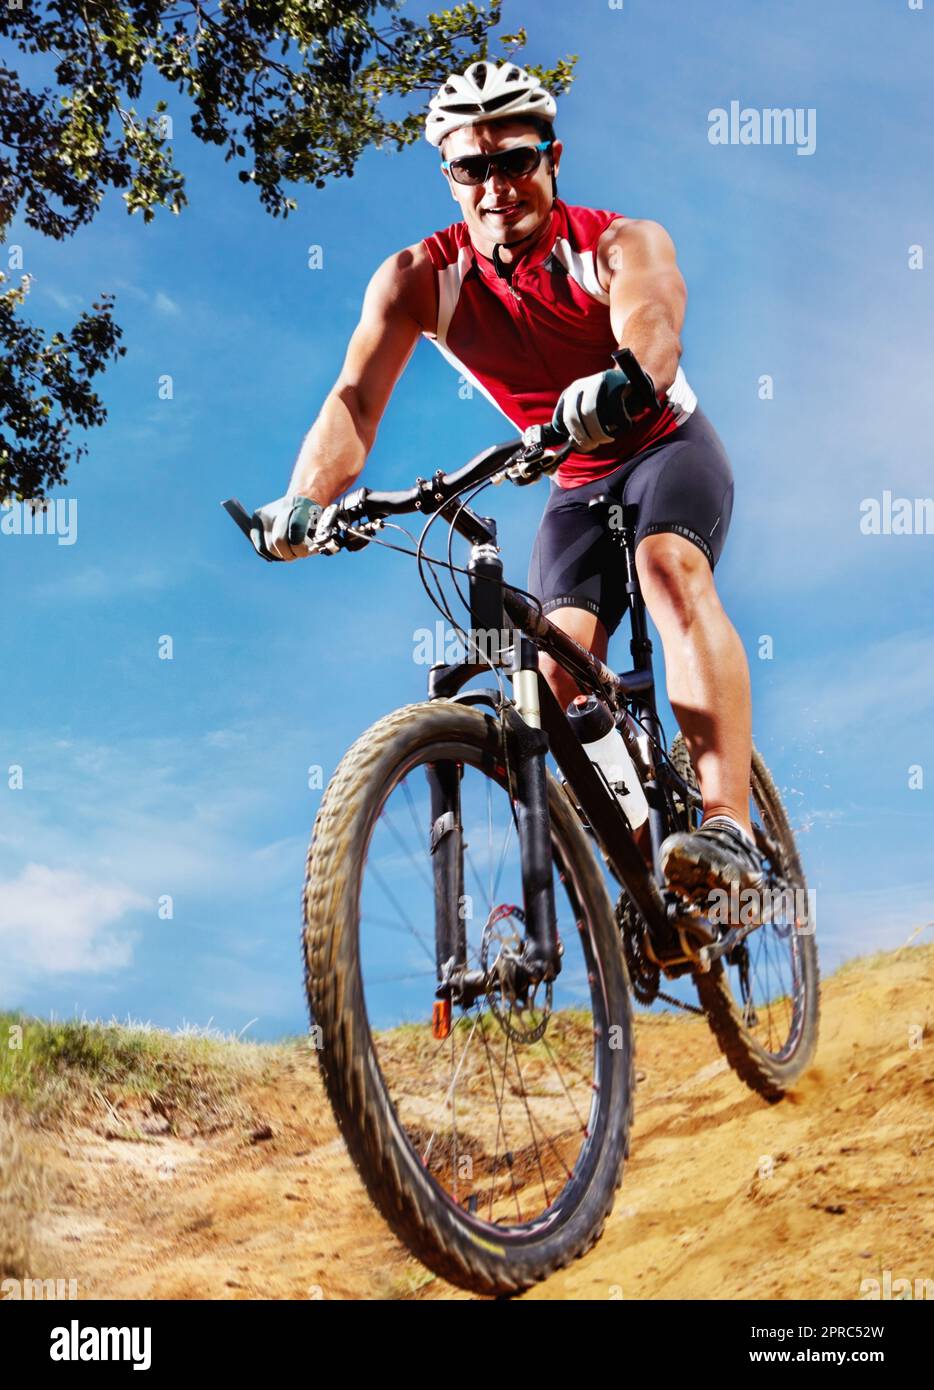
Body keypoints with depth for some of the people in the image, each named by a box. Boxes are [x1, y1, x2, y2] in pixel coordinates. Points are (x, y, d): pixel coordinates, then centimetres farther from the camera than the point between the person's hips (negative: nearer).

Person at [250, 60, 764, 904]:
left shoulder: (623, 244, -20)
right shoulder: (418, 280, -14)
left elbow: (653, 334, -41)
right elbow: (357, 395, -27)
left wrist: (613, 386, -65)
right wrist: (305, 501, -46)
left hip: (667, 447, -3)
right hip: (576, 485, 4)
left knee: (672, 567, -33)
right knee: (559, 658, -15)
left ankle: (729, 830, -43)